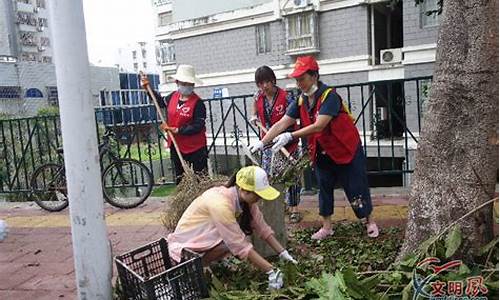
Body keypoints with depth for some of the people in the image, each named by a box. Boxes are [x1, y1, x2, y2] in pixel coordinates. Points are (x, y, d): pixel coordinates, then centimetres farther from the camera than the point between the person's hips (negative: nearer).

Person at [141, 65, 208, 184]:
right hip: (176, 146, 6)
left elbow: (197, 126, -23)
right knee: (180, 179, 19)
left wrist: (177, 130, -26)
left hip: (196, 148, -6)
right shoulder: (173, 96, 1)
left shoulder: (198, 103, -18)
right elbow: (161, 102, 24)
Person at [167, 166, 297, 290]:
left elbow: (262, 227, -5)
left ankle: (215, 260, 4)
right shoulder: (220, 203, -34)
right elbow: (240, 245, -32)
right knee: (232, 241, -27)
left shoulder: (245, 198, -11)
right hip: (186, 246, -7)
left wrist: (284, 253, -12)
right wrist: (271, 271, -29)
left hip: (206, 237, 8)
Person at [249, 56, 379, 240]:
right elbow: (282, 123, -7)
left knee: (356, 188, 4)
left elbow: (318, 127, -33)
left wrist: (290, 136, -37)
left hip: (346, 150, -6)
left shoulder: (329, 96, -24)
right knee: (324, 188, 11)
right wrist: (262, 142, -17)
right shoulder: (301, 101, -2)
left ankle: (369, 222, 25)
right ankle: (326, 227, 24)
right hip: (321, 153, 7)